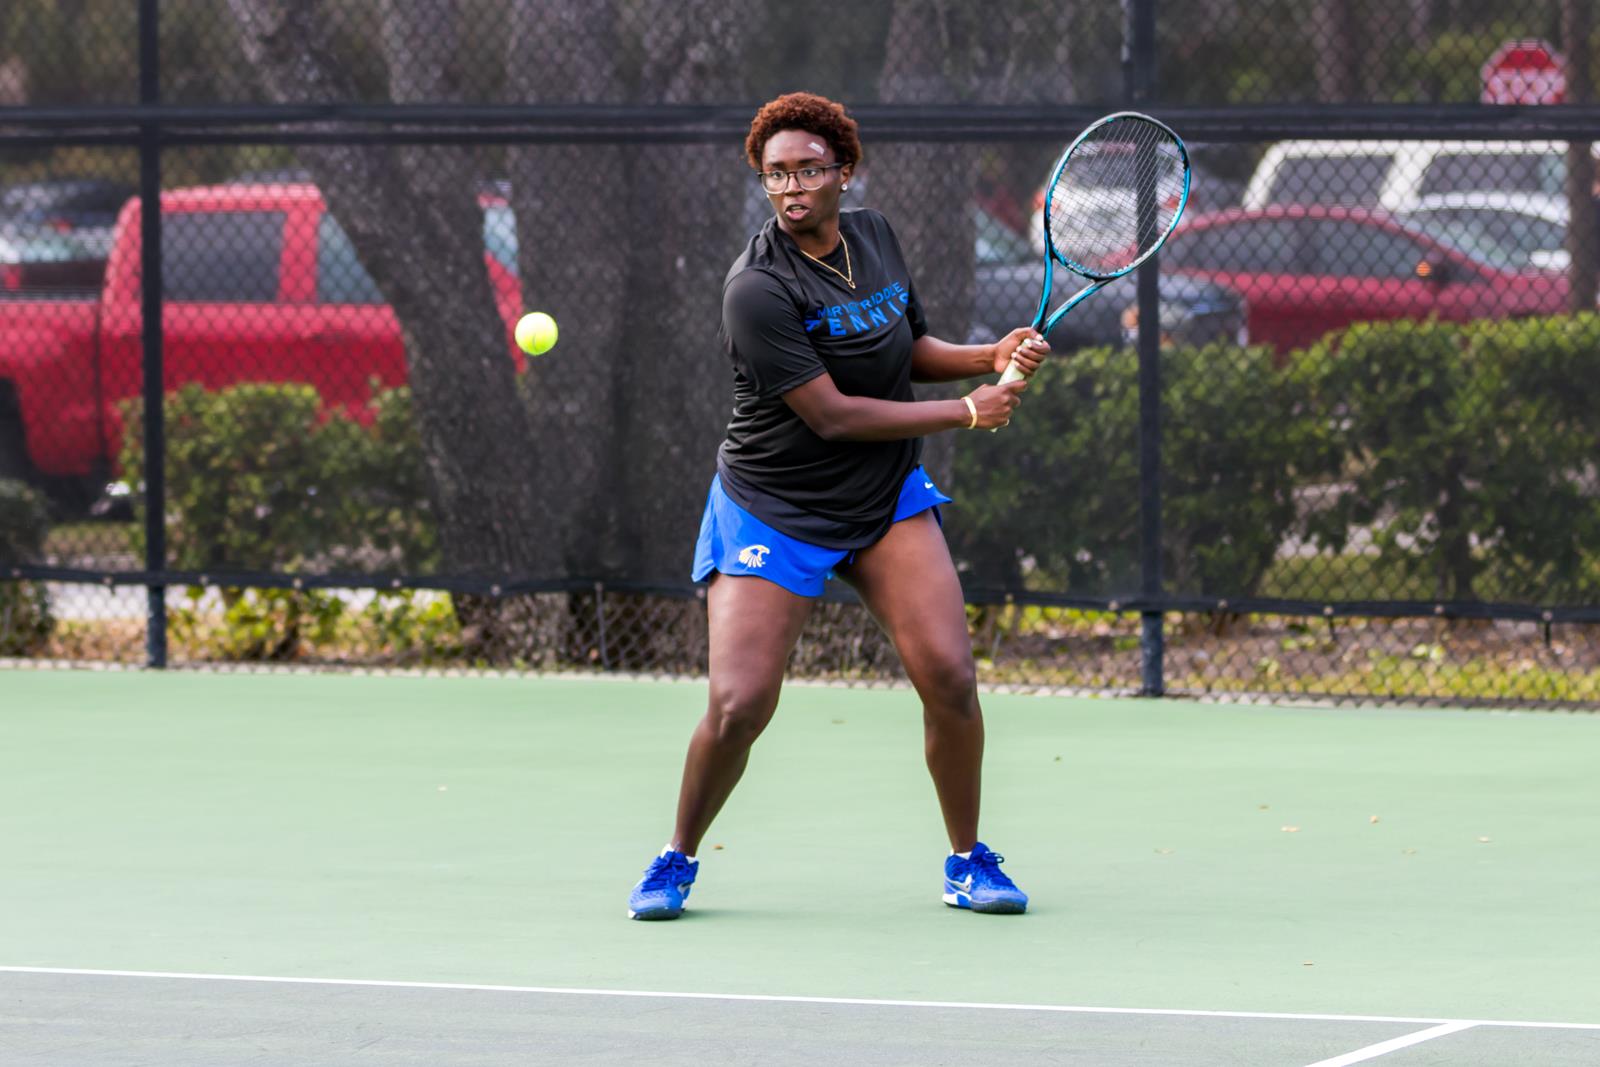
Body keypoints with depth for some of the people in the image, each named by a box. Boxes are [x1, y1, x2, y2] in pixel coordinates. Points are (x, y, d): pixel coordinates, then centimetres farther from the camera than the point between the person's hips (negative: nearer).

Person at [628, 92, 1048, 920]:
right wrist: (968, 412, -17)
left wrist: (992, 357, -2)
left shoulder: (875, 237, 2)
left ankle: (968, 860, 8)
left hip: (887, 501, 5)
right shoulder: (759, 289, -20)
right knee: (738, 706, -12)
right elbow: (832, 415, -22)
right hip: (773, 510, -5)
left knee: (949, 677, -10)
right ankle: (676, 860, 13)